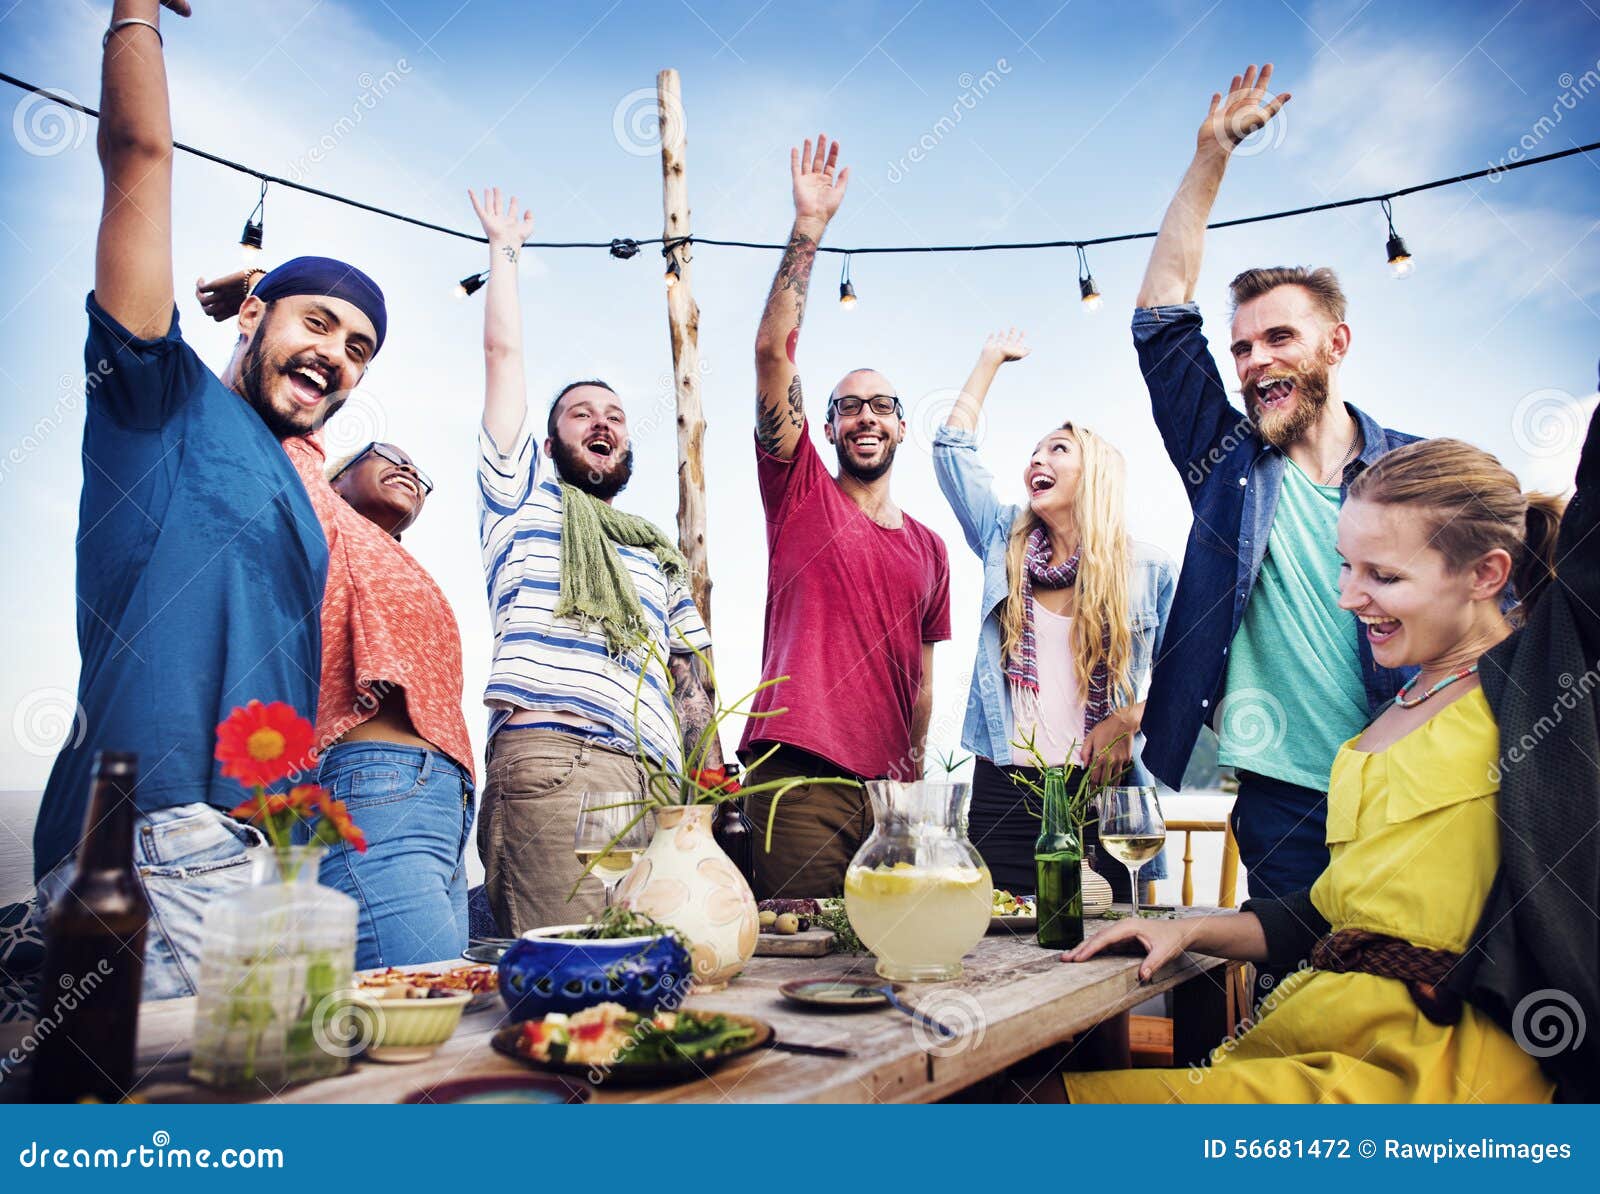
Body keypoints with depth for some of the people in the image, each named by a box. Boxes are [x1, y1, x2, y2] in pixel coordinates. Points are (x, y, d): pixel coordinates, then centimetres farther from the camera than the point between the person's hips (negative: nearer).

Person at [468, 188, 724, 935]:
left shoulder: (660, 556, 30)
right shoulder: (523, 502, 19)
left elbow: (691, 682, 24)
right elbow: (504, 354, 17)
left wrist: (716, 788, 12)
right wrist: (503, 250, 27)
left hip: (655, 782, 5)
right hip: (551, 761, -4)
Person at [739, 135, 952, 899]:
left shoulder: (929, 548, 16)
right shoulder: (800, 492, 4)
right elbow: (773, 350, -6)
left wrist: (916, 775, 17)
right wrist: (809, 227, -10)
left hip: (887, 787, 5)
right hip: (798, 778, -5)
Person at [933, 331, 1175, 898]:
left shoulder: (1150, 569, 3)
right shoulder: (1006, 544, 9)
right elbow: (951, 449, 9)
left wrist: (1128, 722, -12)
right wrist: (991, 359, 16)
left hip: (1100, 787, -2)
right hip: (1004, 785, 2)